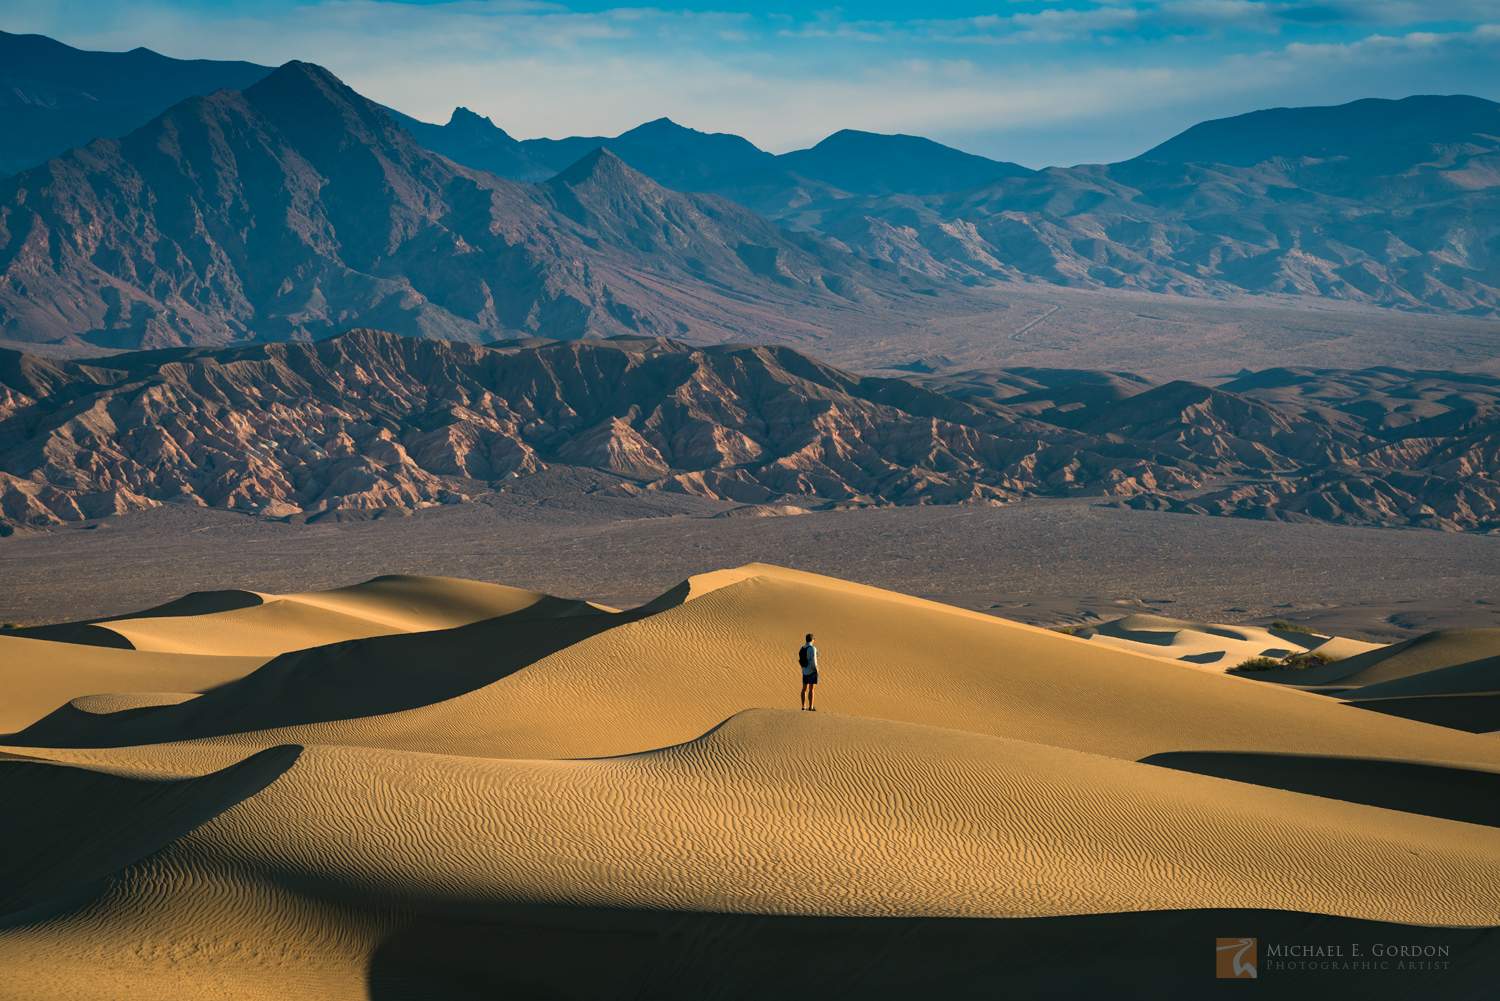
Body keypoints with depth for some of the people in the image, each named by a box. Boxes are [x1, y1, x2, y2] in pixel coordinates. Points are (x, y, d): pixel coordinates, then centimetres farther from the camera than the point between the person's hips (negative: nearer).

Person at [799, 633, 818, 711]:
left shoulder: (802, 648, 6)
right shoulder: (812, 648, -16)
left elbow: (800, 660, 11)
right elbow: (813, 661, -21)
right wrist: (816, 670, -15)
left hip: (804, 671, 7)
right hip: (812, 671, -7)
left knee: (804, 688, 12)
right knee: (811, 689, -5)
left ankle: (803, 706, 14)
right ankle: (810, 707, -6)